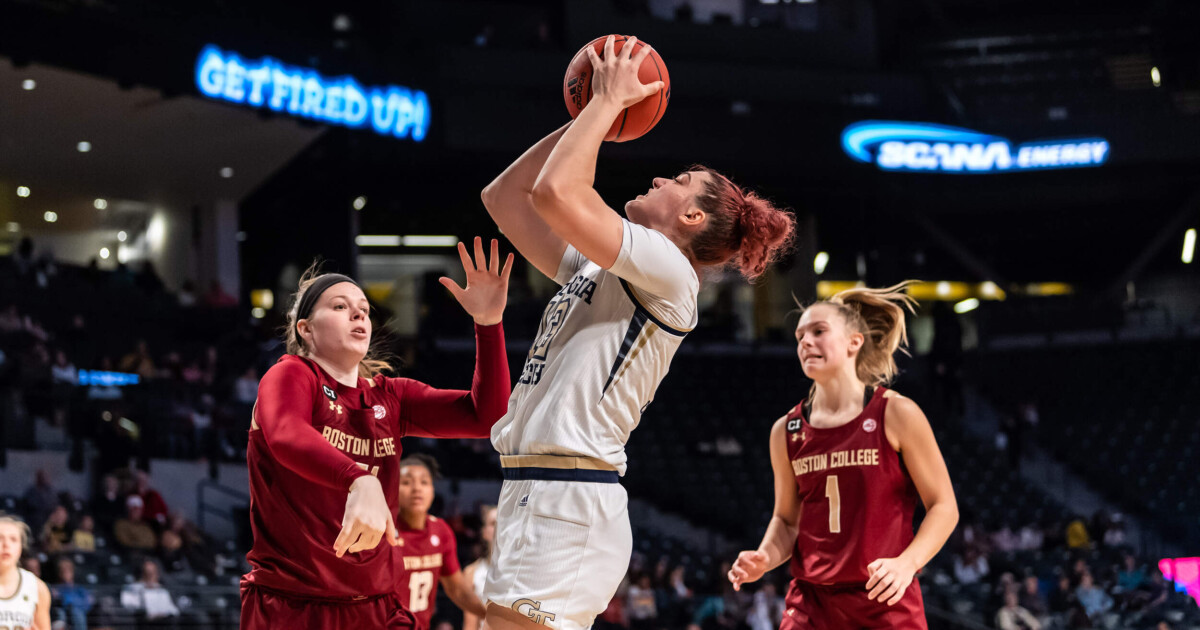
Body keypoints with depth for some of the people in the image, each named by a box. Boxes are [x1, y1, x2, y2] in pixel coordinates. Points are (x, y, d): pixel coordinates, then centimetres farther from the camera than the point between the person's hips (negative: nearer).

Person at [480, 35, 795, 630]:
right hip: (532, 495, 9)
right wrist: (593, 112, 24)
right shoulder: (596, 269, 22)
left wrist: (608, 100, -4)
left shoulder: (666, 269, -5)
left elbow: (555, 191, -18)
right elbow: (504, 196, 27)